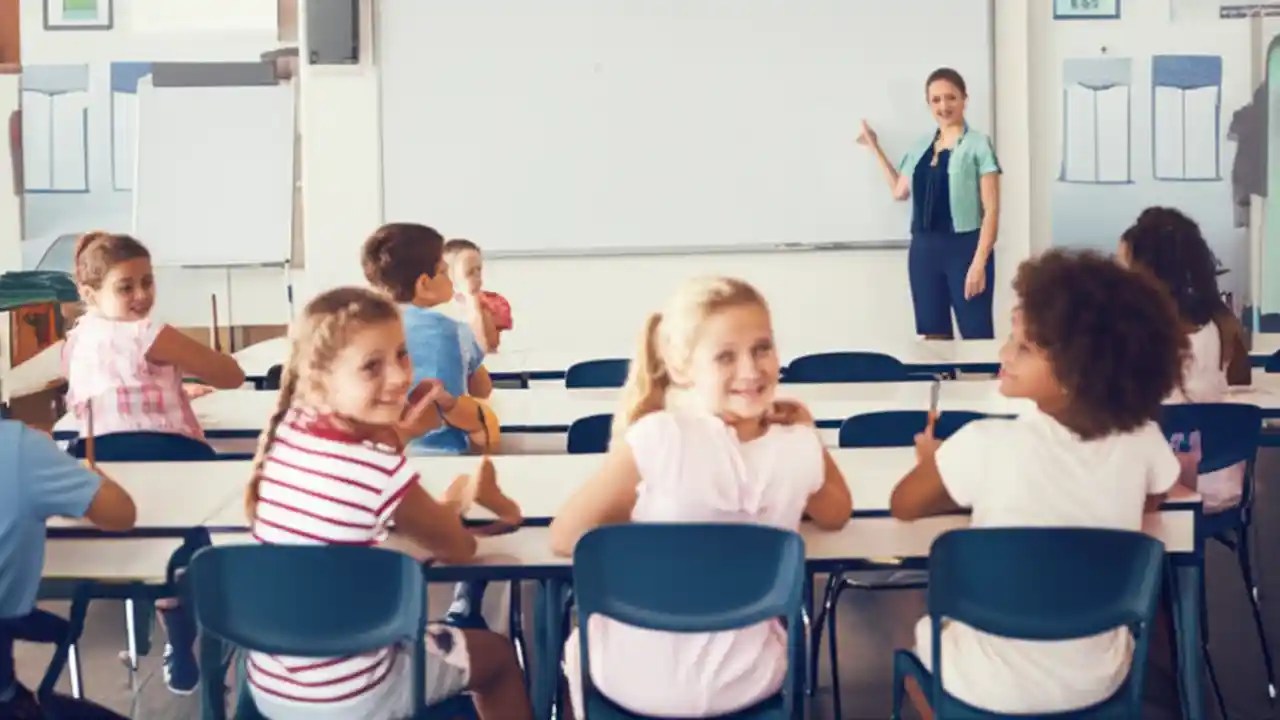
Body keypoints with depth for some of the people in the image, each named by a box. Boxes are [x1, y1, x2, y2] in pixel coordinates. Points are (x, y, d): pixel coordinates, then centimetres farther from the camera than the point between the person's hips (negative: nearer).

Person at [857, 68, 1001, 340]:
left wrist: (980, 261, -16)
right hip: (924, 249, 6)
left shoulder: (978, 145, -4)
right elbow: (900, 191, 27)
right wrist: (875, 147, 26)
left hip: (964, 247, -6)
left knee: (976, 336, -10)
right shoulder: (921, 147, 14)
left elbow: (991, 209, -8)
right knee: (933, 337, 9)